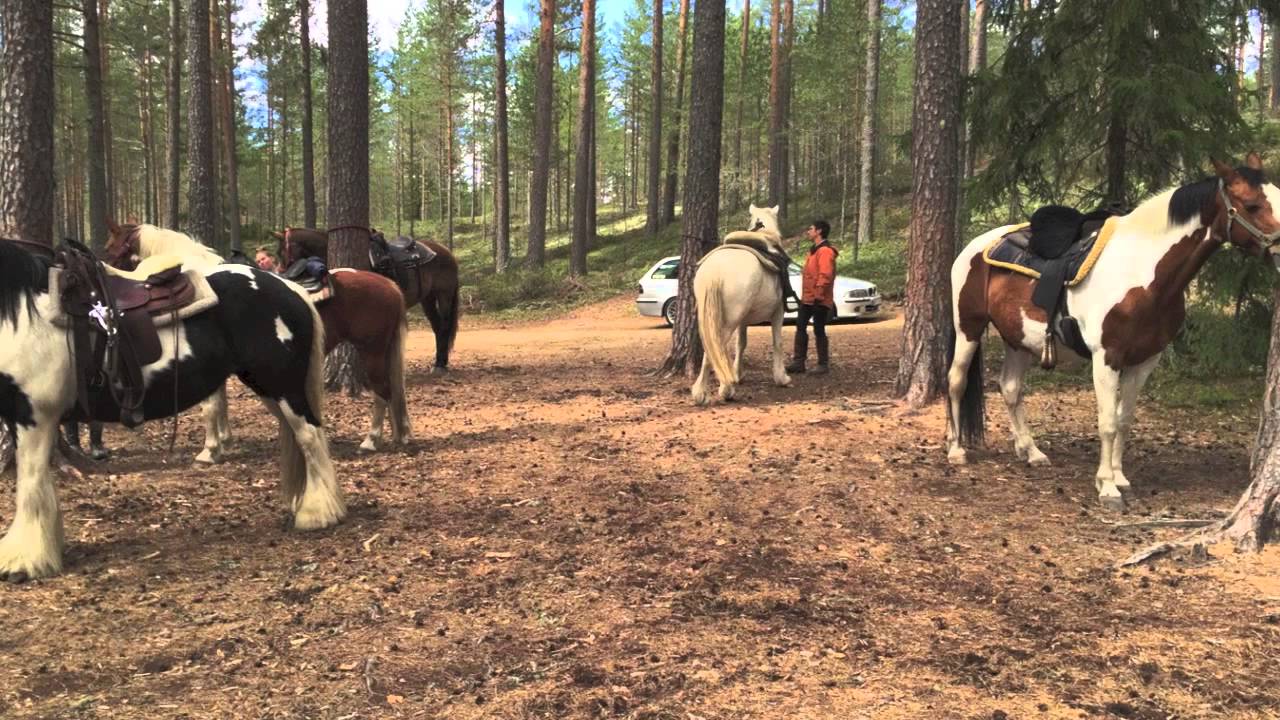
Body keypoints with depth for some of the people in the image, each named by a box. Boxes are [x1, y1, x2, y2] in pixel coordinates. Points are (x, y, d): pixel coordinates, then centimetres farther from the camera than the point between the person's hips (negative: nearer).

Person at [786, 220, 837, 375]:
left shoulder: (825, 251, -15)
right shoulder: (814, 250, 18)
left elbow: (825, 275, -24)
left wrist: (818, 295, -24)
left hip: (819, 300, -10)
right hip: (807, 298, 10)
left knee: (819, 331, -2)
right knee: (800, 327, 8)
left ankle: (823, 364, 8)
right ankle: (799, 362, 11)